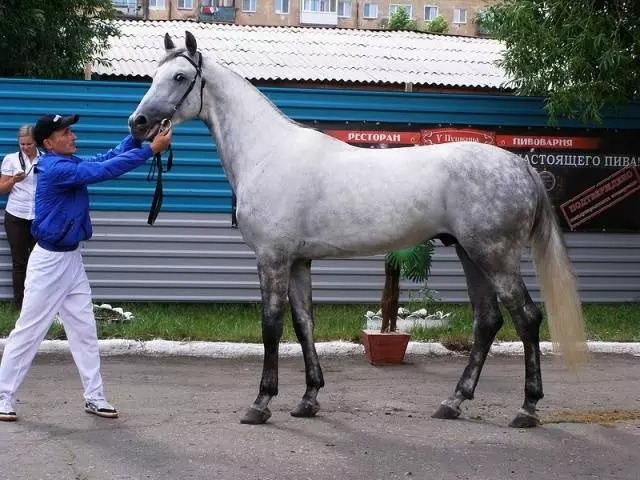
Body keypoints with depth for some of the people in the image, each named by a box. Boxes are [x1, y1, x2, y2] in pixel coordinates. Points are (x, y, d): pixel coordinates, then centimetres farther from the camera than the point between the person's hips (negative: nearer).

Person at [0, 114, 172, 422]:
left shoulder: (69, 163, 6)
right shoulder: (56, 169, -22)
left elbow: (108, 157, 6)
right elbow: (104, 170, -29)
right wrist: (150, 149, -28)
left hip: (72, 259, 9)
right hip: (49, 261, -9)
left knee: (84, 330, 9)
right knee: (29, 330, -1)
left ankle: (94, 396, 15)